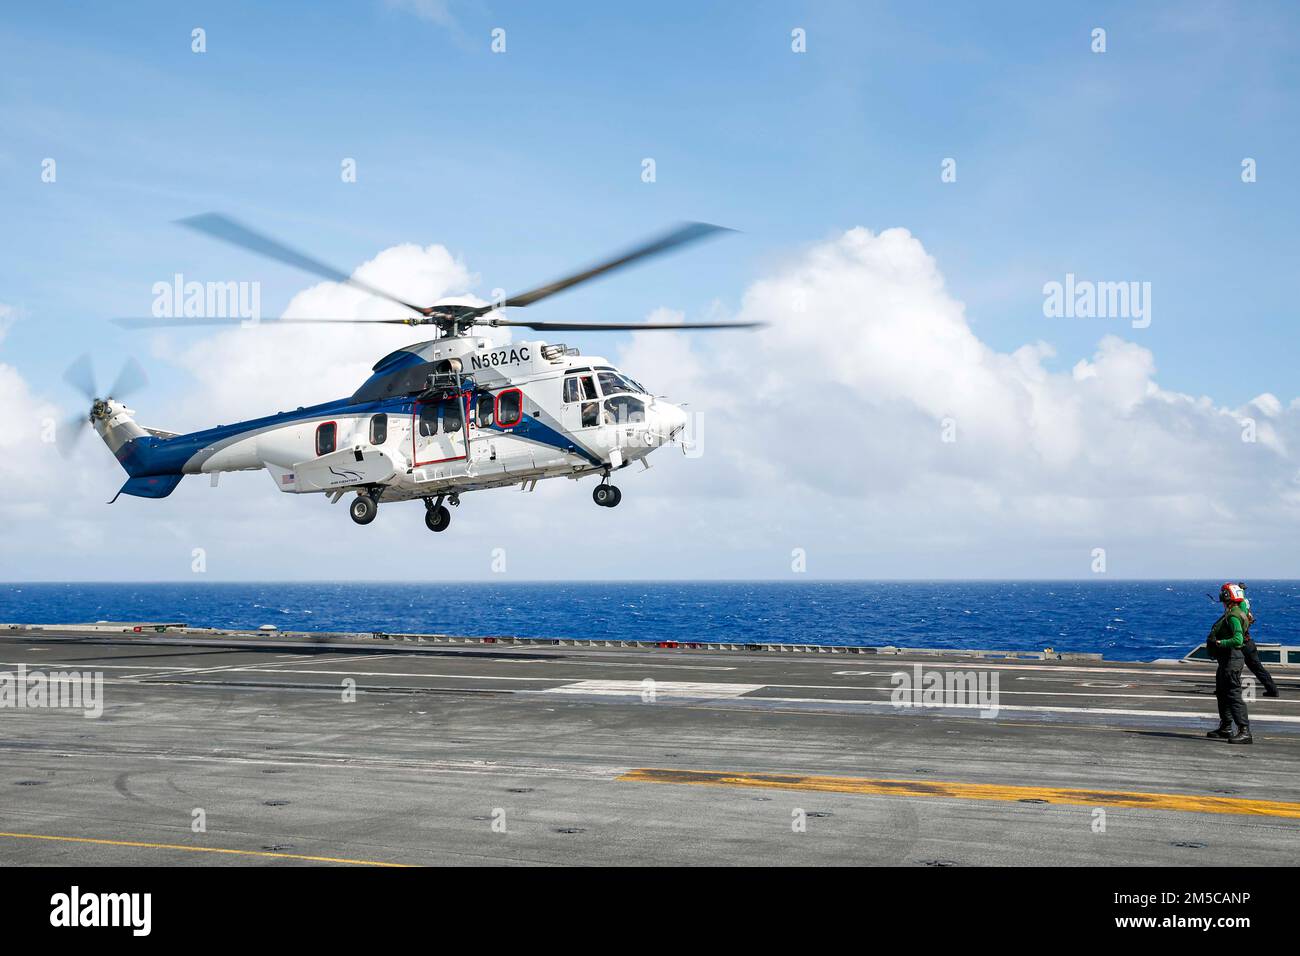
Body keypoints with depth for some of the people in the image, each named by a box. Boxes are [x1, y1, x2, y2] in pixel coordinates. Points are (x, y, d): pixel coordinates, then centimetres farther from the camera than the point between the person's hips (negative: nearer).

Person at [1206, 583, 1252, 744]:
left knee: (1233, 695, -12)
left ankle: (1245, 732, -14)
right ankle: (1225, 729, 30)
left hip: (1232, 659, -11)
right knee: (1222, 694, 20)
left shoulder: (1233, 617, -18)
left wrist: (1218, 643, -21)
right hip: (1226, 660, 11)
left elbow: (1238, 640, -28)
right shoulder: (1231, 614, 13)